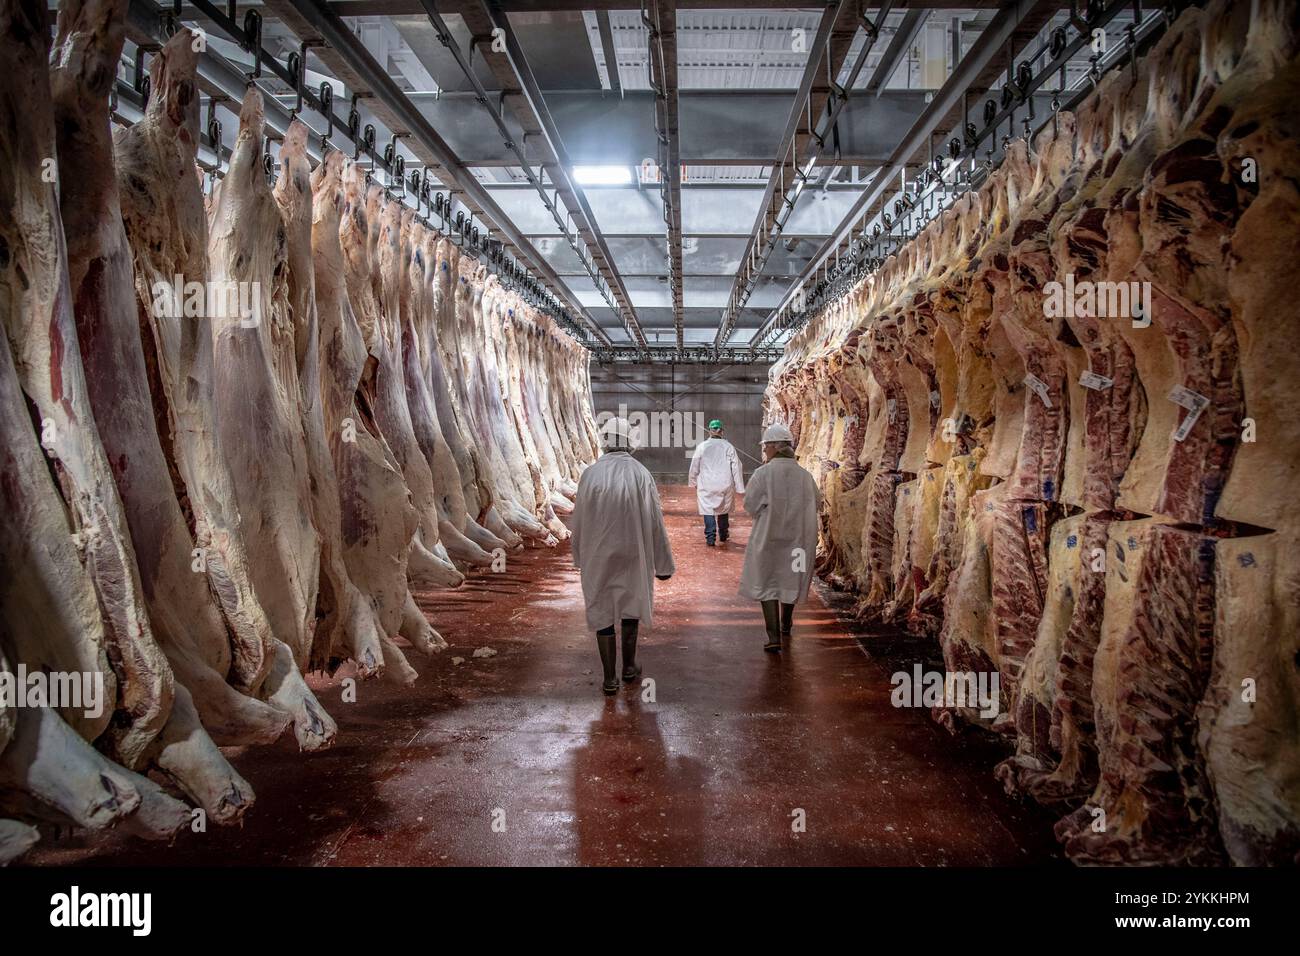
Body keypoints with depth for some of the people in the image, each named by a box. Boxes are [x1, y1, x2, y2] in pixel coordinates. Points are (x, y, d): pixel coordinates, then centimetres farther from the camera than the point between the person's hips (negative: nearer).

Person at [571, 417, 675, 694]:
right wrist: (662, 563, 2)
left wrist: (579, 555, 13)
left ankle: (610, 678, 15)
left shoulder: (591, 474, -11)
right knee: (631, 605, 21)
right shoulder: (640, 474, -13)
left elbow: (578, 520, -2)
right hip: (633, 553, 0)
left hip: (598, 555, 0)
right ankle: (629, 666, 32)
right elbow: (654, 522, -8)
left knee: (602, 610, 10)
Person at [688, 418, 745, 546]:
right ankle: (723, 536, 28)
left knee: (708, 510, 2)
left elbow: (694, 466, 2)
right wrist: (739, 487, 3)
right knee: (724, 509, 18)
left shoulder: (702, 446, -4)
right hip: (725, 484, 2)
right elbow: (736, 467, -2)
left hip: (707, 485, -2)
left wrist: (694, 482, 17)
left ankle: (710, 537, -8)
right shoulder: (728, 446, -2)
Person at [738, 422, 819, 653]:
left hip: (768, 538, -4)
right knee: (790, 581, 21)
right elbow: (813, 506, 4)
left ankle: (774, 637, -3)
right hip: (798, 538, 4)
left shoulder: (762, 473, -16)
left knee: (767, 584, 5)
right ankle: (785, 626, 39)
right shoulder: (805, 476, -5)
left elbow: (750, 506, -9)